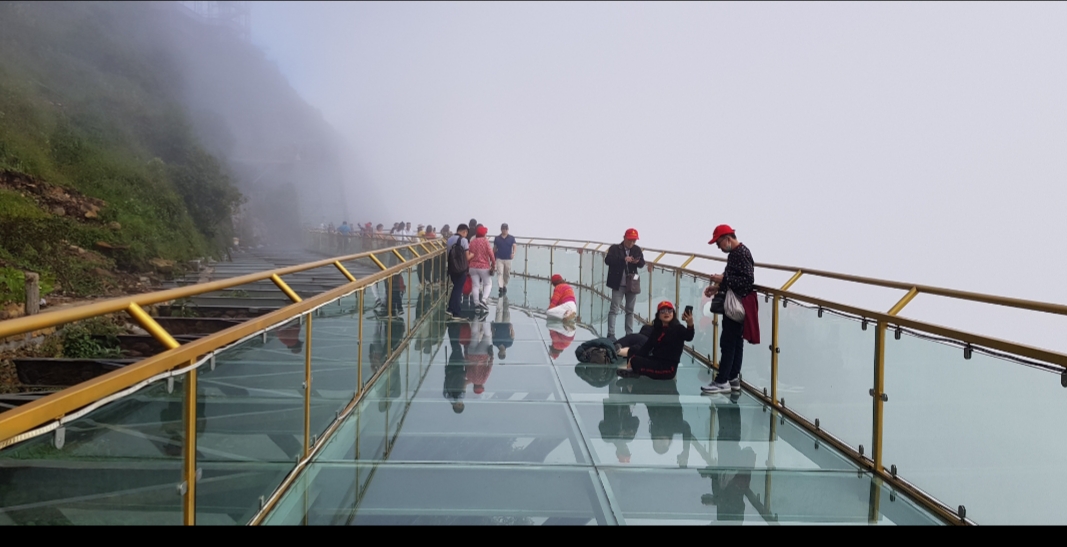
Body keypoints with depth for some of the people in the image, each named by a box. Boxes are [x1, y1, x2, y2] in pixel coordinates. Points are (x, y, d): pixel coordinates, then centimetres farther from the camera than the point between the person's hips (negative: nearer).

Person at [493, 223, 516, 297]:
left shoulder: (511, 238, 1)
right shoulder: (497, 238, 4)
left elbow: (514, 246, -11)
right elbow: (494, 249, 10)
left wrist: (513, 253, -31)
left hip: (508, 259, 1)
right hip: (499, 259, -1)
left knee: (507, 274, 11)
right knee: (500, 273, -13)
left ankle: (504, 286, 34)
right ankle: (500, 288, -21)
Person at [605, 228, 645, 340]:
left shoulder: (637, 249, 6)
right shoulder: (615, 248, -5)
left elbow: (642, 263, 7)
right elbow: (607, 260, -15)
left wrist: (638, 262, -18)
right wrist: (623, 259, -25)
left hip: (632, 284, 4)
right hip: (618, 284, -4)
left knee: (630, 310, 11)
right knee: (614, 309, -4)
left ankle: (630, 333, 18)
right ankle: (611, 334, -4)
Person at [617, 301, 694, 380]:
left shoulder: (678, 328, -10)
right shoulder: (657, 329, 11)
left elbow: (688, 337, -30)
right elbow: (648, 345, 10)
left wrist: (690, 324, -52)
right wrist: (634, 357, -3)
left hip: (668, 368, -7)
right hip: (655, 361, 7)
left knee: (635, 362, -20)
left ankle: (634, 371, 6)